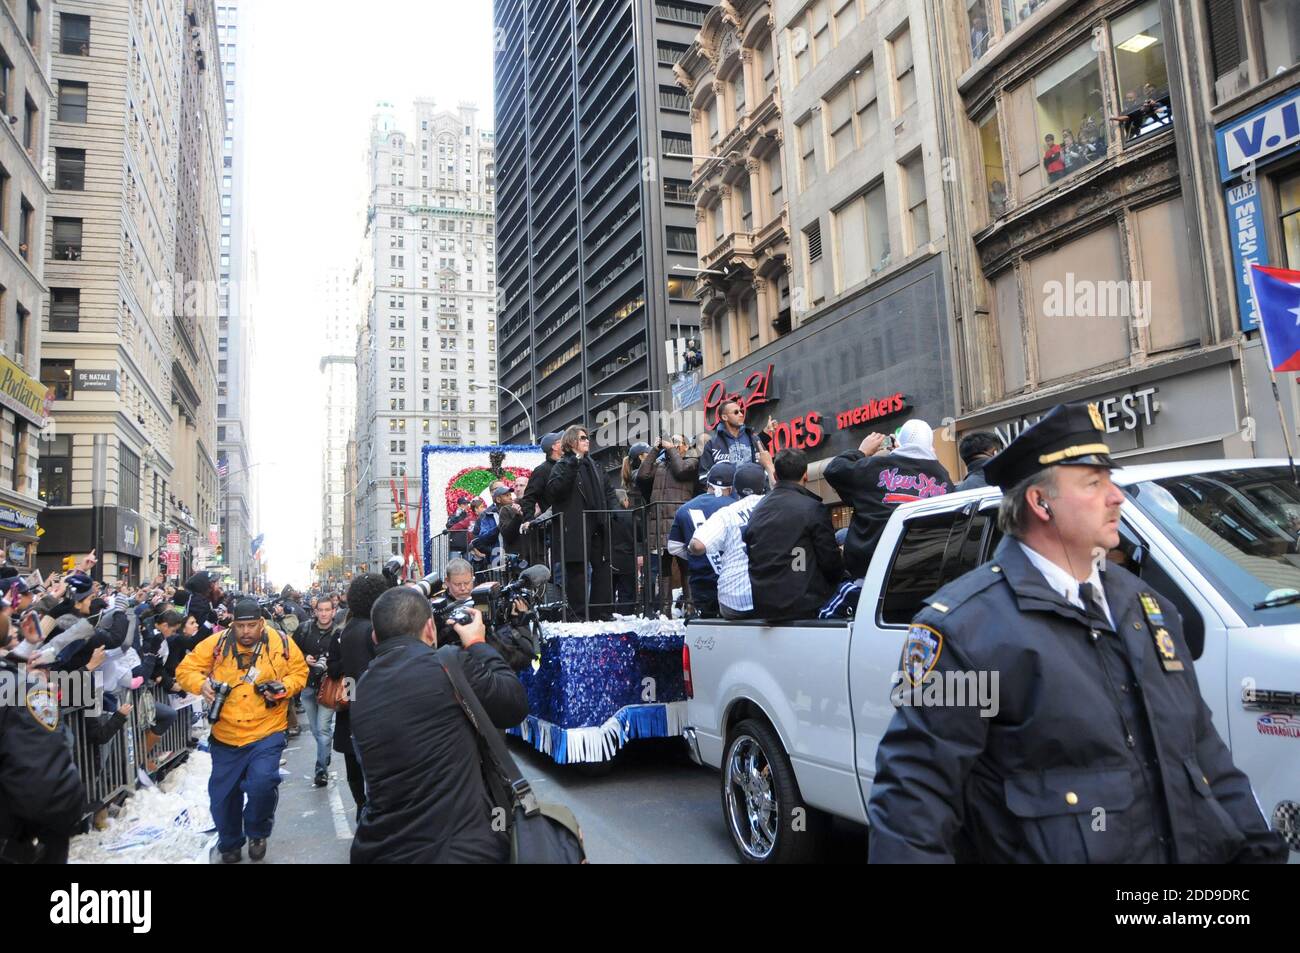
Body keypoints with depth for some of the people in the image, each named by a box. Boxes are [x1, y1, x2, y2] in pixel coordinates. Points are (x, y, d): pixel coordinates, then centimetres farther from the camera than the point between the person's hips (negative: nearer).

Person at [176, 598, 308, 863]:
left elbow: (299, 672, 6)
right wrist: (201, 683, -21)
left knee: (262, 783, -21)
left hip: (266, 733, -2)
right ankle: (230, 846, 41)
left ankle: (258, 833, 11)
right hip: (225, 736, 2)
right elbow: (186, 670, 0)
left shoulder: (282, 644, -5)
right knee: (223, 795, 14)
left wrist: (283, 687, -14)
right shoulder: (216, 644, -5)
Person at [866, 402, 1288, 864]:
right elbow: (915, 787, -20)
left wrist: (1256, 844, 11)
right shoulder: (965, 625, -18)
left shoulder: (1145, 604, 7)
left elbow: (1202, 745, 14)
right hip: (1047, 849, -7)